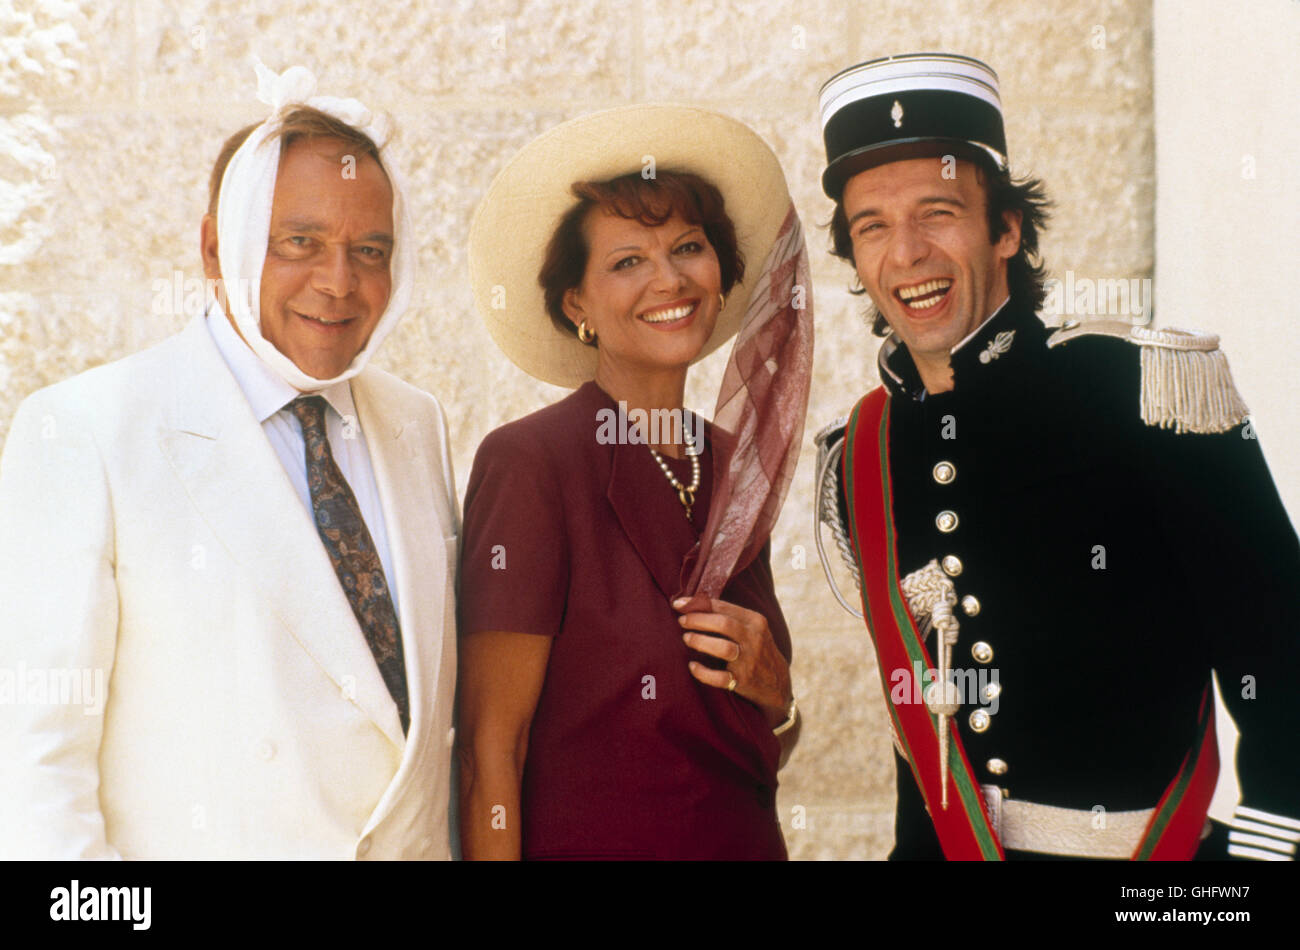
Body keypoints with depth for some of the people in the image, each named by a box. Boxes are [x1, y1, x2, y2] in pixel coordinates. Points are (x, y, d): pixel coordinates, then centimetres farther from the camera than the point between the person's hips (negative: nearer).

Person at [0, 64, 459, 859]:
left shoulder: (420, 426, 3)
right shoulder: (82, 432, -14)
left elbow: (444, 694, 9)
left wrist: (470, 842, 1)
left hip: (416, 839, 5)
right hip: (196, 840, -4)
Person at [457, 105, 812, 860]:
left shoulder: (735, 466, 1)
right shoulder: (530, 460, -16)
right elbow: (490, 749, -16)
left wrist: (773, 691, -8)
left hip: (749, 840, 5)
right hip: (585, 842, -5)